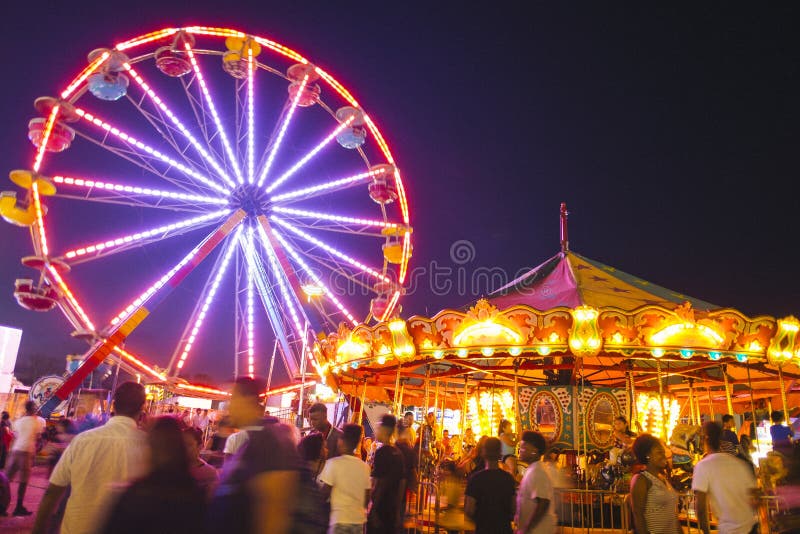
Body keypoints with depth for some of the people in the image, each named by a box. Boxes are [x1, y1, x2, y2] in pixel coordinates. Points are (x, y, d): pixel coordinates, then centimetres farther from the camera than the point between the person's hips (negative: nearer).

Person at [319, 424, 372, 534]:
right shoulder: (364, 466, 2)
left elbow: (325, 491, -10)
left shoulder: (333, 463, -11)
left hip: (340, 520, -5)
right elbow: (367, 497, 7)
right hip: (359, 520, 5)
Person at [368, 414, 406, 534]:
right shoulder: (398, 453, 7)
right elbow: (402, 481, 13)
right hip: (393, 509, 7)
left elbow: (377, 483, -16)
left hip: (380, 509, -7)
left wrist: (372, 507, -10)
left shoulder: (381, 452, -14)